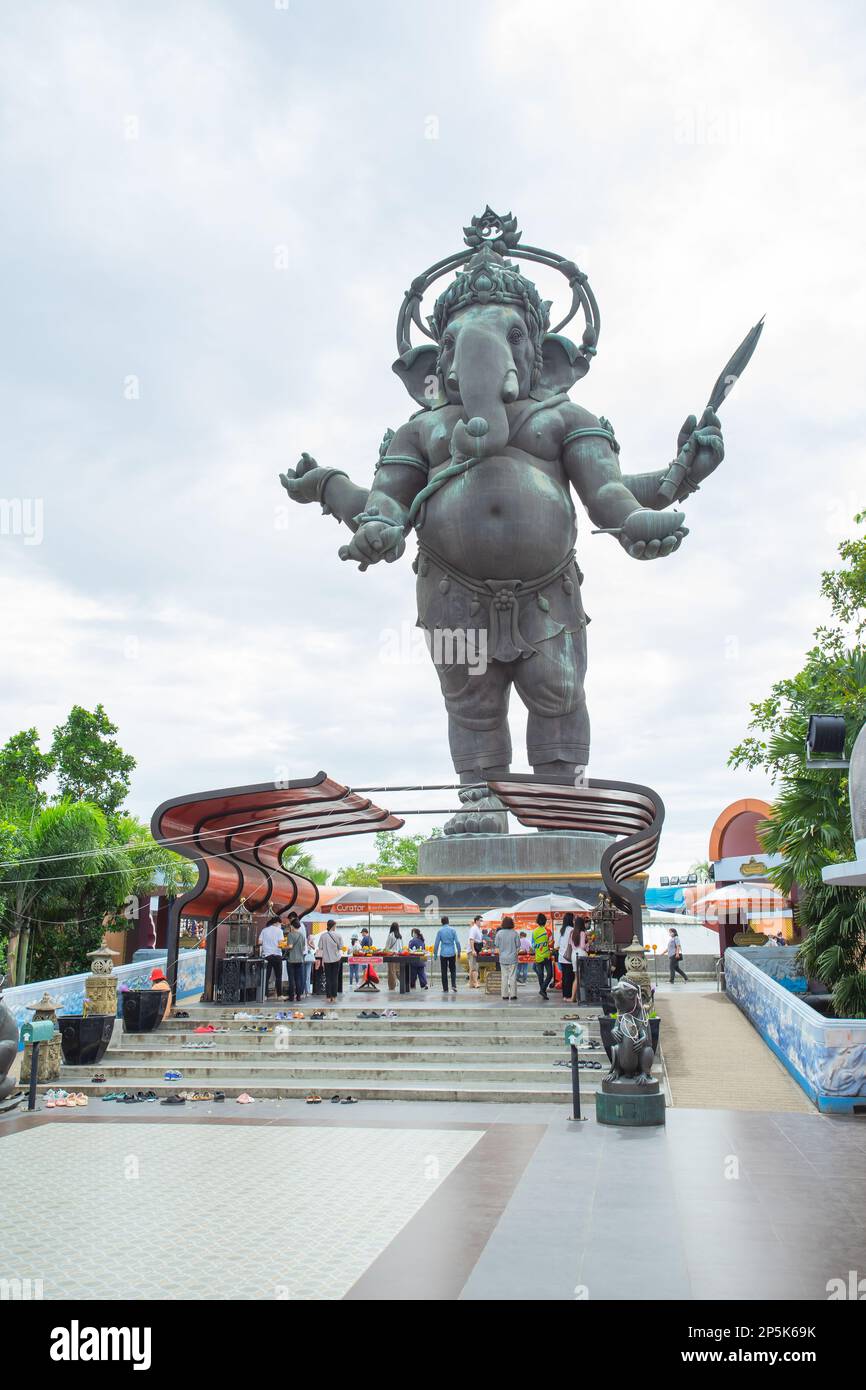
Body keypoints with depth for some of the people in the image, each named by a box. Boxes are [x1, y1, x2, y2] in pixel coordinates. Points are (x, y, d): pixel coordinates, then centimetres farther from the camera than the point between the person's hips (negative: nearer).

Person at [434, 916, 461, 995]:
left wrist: (435, 953, 7)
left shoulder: (440, 931, -1)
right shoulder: (452, 930, -1)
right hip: (452, 953, 0)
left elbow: (436, 943, -1)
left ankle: (445, 989, 7)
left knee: (444, 972, 6)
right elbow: (457, 942, -4)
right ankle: (453, 985, -4)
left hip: (443, 953, 0)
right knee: (453, 970, 13)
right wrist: (459, 952, 6)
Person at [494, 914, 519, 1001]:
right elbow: (518, 946, -1)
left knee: (504, 977, 7)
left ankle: (504, 995, 9)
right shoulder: (515, 933, -6)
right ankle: (513, 994, 4)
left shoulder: (499, 933, -3)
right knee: (512, 977, 4)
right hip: (513, 958, -1)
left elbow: (496, 947, 1)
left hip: (503, 959, 1)